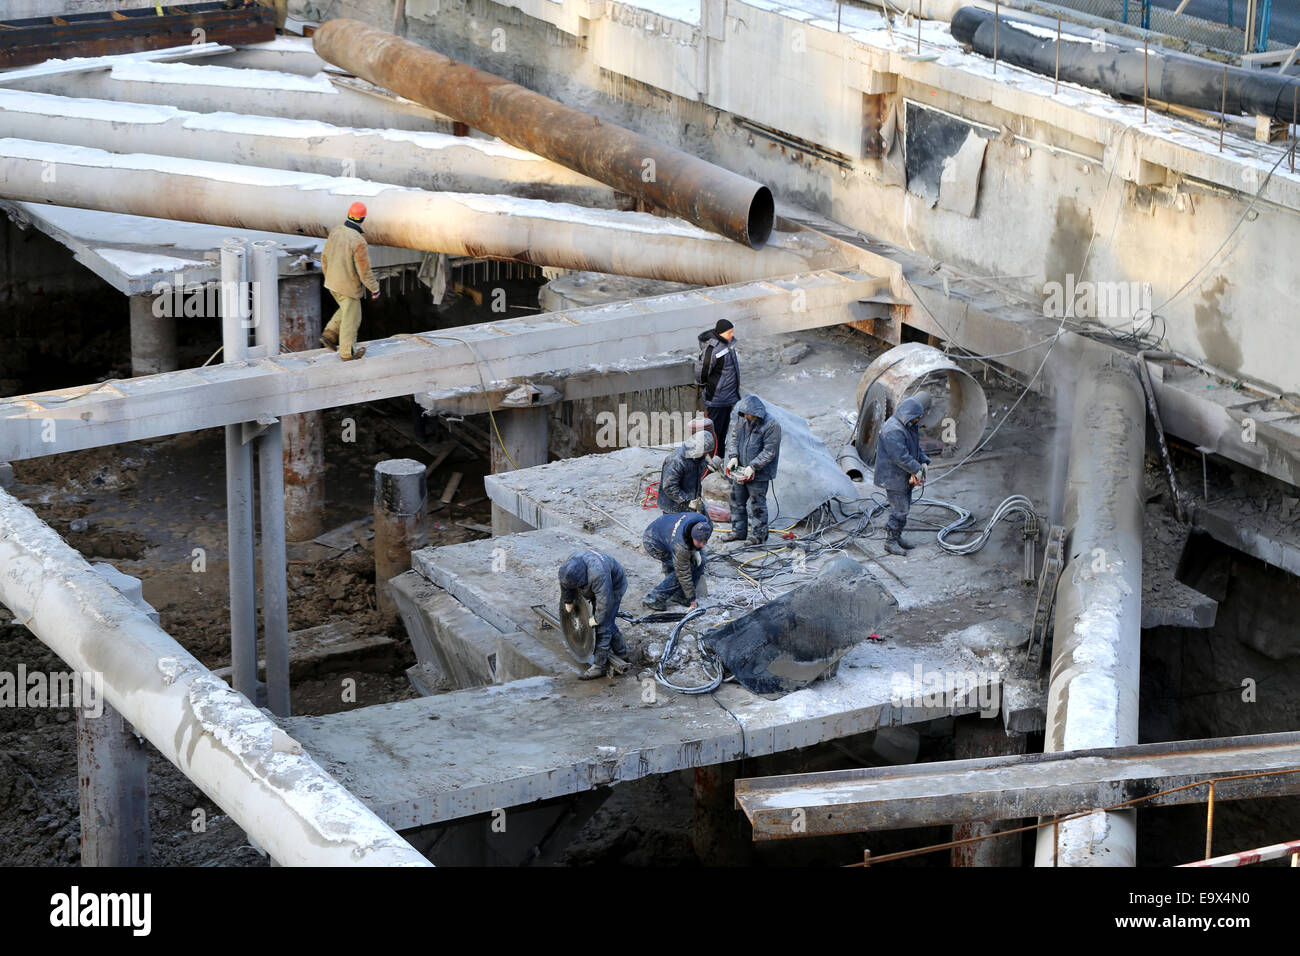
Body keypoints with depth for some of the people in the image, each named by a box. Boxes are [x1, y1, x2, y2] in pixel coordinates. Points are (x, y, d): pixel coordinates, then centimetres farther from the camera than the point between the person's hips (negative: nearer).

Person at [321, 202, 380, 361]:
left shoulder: (335, 231, -7)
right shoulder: (358, 242, -28)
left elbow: (325, 257, 5)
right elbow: (364, 271, -21)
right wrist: (374, 288, -6)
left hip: (332, 283, 7)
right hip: (349, 286, -7)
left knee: (346, 310, 29)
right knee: (351, 318, 10)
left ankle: (329, 335, 22)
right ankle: (347, 353, 22)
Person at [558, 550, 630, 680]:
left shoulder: (599, 575, -44)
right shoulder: (569, 564, -20)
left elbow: (605, 601, -36)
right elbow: (565, 585, 0)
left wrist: (597, 619, -24)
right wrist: (569, 602, 12)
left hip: (612, 589, -8)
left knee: (603, 627, -10)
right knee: (609, 624, 17)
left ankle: (598, 667, -5)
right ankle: (621, 654, 33)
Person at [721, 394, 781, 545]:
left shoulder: (771, 425, -19)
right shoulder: (741, 419, 1)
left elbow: (769, 451, -19)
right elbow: (733, 438, 11)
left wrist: (753, 467, -22)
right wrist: (733, 456, -6)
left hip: (759, 473, -7)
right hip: (740, 470, 7)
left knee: (757, 504, 1)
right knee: (737, 501, 16)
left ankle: (759, 534, 15)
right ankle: (738, 531, 31)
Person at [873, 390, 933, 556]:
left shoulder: (911, 425, 6)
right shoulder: (893, 430, -27)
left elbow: (916, 446, 18)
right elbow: (900, 456, -29)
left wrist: (923, 462, 3)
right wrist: (916, 469, -21)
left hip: (904, 476, 10)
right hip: (893, 477, -10)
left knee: (904, 507, 18)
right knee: (899, 509, -5)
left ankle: (897, 536, 30)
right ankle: (890, 541, 5)